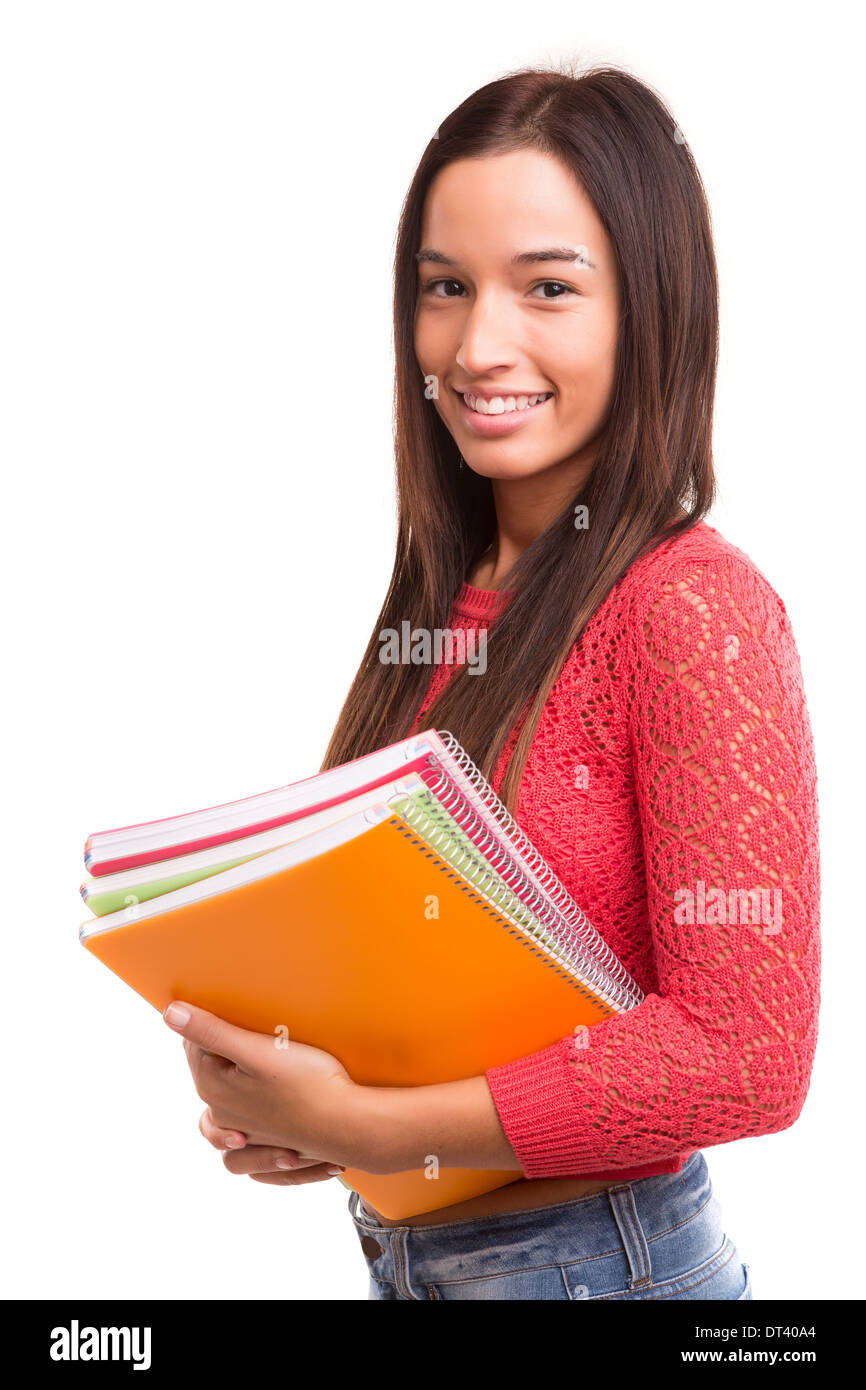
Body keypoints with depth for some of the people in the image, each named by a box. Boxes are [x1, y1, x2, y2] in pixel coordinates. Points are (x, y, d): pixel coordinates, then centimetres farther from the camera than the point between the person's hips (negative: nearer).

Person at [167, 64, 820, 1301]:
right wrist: (261, 1082, -7)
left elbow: (746, 1053, -22)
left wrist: (371, 1127, -21)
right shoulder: (446, 596, 1)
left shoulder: (693, 610, -19)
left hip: (591, 1256, -6)